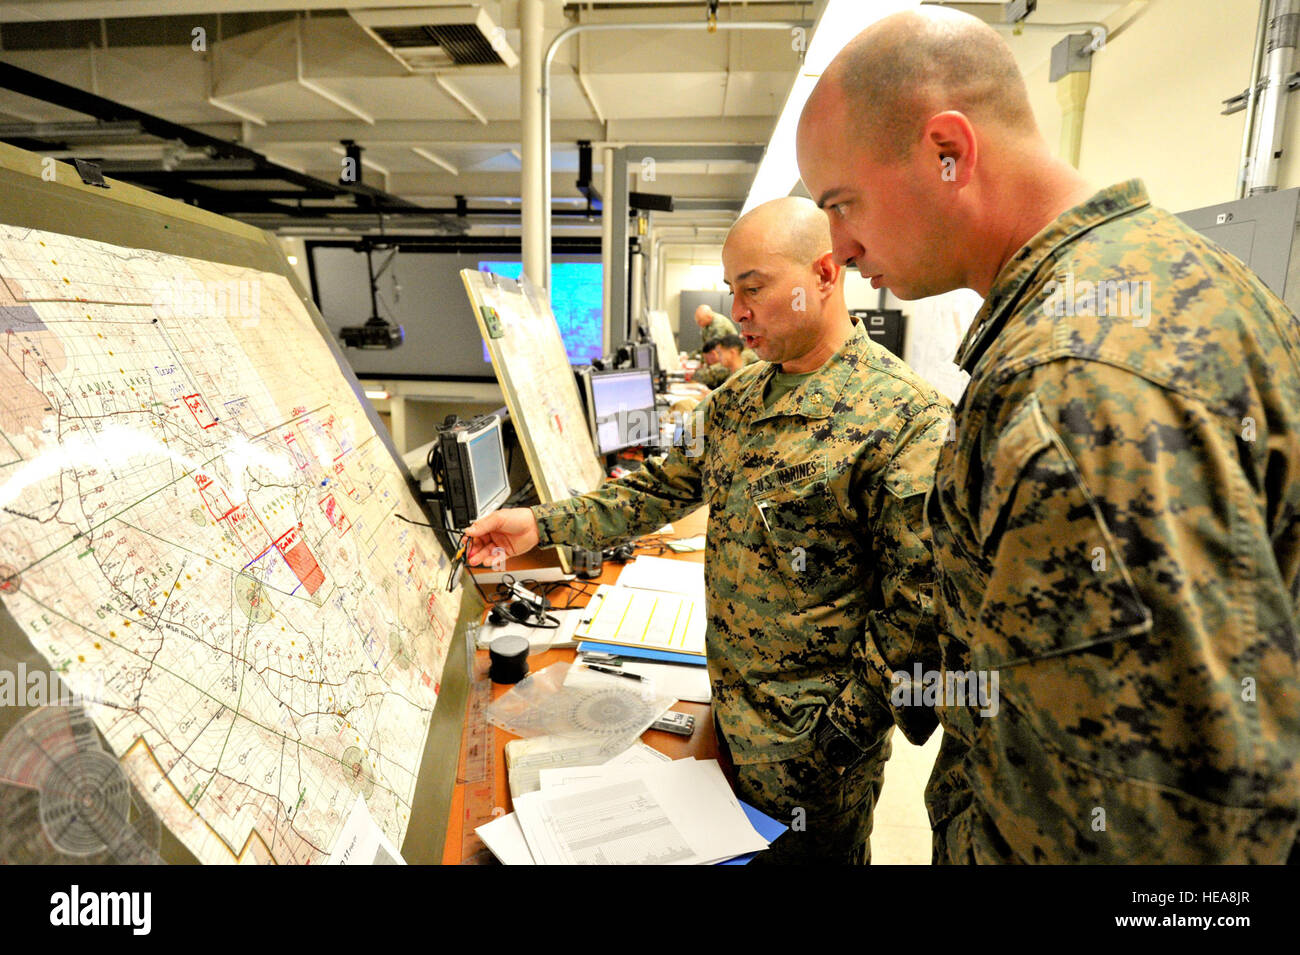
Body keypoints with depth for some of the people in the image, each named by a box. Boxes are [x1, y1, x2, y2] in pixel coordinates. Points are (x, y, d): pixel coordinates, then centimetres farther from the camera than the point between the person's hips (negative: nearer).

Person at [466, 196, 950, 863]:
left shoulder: (907, 418, -21)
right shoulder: (737, 398, 4)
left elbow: (918, 602, -21)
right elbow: (666, 487, 7)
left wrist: (846, 727, -19)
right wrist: (543, 525, -3)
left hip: (811, 741, -6)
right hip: (731, 709, 7)